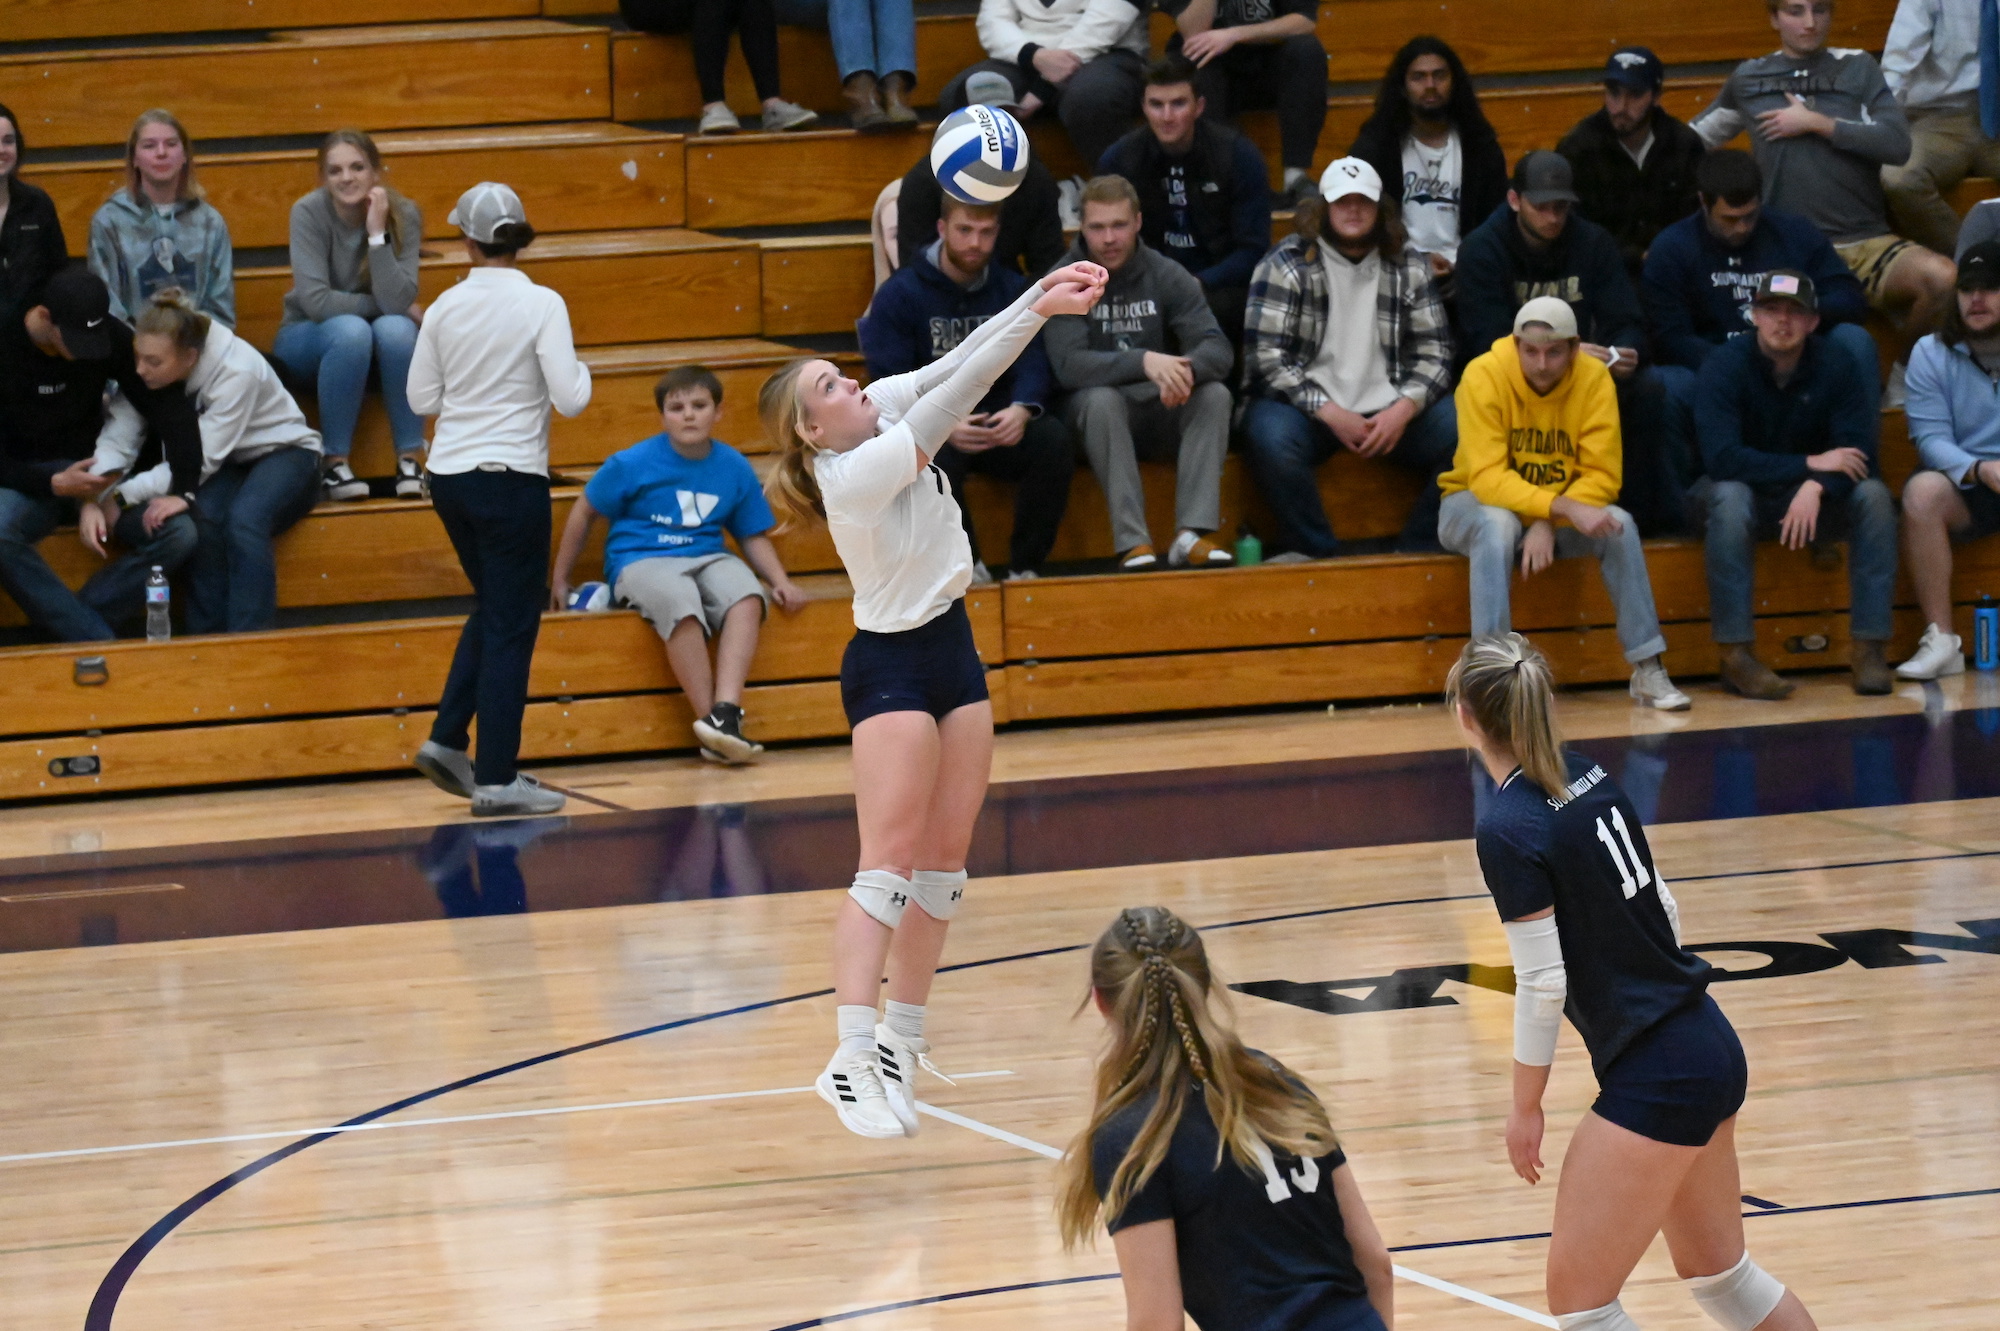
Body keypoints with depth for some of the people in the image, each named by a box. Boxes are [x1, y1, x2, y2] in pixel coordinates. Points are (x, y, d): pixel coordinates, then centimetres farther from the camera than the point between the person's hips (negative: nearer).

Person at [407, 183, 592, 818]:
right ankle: (496, 779, 3)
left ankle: (448, 740, 15)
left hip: (450, 475, 5)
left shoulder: (445, 308, 0)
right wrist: (580, 372, 7)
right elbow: (569, 399, -14)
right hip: (511, 479, -5)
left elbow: (421, 398, 6)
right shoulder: (541, 305, -12)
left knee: (494, 609, 23)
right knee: (511, 626, 2)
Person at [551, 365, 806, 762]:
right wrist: (560, 583, 12)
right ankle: (709, 721, -34)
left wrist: (781, 582, 0)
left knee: (747, 595, -32)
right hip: (640, 562, -3)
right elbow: (584, 513, 9)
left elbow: (754, 536, 16)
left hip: (707, 558, 3)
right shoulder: (632, 464, -3)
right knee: (681, 603, -38)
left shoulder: (734, 468, 7)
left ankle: (726, 711, -42)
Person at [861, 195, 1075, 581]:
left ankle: (1026, 566, -16)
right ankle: (966, 565, -18)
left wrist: (1021, 409, -25)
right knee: (934, 455, -38)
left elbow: (1032, 361, -1)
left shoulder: (1013, 290, 10)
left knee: (1055, 440, -28)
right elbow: (891, 384, -10)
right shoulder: (899, 295, -2)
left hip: (999, 426, 3)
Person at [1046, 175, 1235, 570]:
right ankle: (1132, 542, -39)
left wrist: (1186, 370, -36)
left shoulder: (1168, 276, -1)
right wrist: (1143, 362, -37)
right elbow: (1068, 365, -23)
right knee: (1101, 398, -35)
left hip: (1163, 410, 3)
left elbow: (1217, 348, -11)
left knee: (1214, 393, -25)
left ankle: (1192, 534, -33)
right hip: (1094, 416, -3)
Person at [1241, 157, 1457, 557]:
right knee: (1271, 438, -36)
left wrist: (1403, 411, -13)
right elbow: (1265, 356, -8)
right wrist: (1331, 414, -17)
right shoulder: (1286, 266, 0)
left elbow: (1433, 354, 6)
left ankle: (1418, 551, -8)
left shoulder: (1409, 269, 10)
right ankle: (1317, 552, -18)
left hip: (1389, 413, 3)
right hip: (1309, 412, -3)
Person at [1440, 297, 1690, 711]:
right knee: (1499, 524, -36)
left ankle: (1648, 671, -17)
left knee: (1619, 524, -24)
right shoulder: (1484, 376, -22)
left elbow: (1602, 476, -16)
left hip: (1561, 515, 3)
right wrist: (1564, 508, -40)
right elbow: (1487, 477, -29)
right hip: (1475, 505, -3)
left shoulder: (1594, 378, -14)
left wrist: (1548, 524, -31)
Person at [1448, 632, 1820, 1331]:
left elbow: (1543, 983, -18)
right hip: (1713, 1047, 9)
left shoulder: (1507, 831, -18)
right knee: (1720, 1273, 22)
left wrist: (1525, 1108, -7)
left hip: (1655, 1077, -9)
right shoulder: (1590, 778, 4)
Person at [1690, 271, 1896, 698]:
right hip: (1745, 492, -3)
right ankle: (1735, 654, -37)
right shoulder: (1724, 367, -16)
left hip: (1812, 499, 3)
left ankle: (1869, 647, -25)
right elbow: (1721, 458, -27)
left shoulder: (1834, 367, -6)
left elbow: (1859, 451, -15)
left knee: (1873, 495, -24)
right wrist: (1810, 464, -29)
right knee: (1729, 496, -36)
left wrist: (1816, 487, -36)